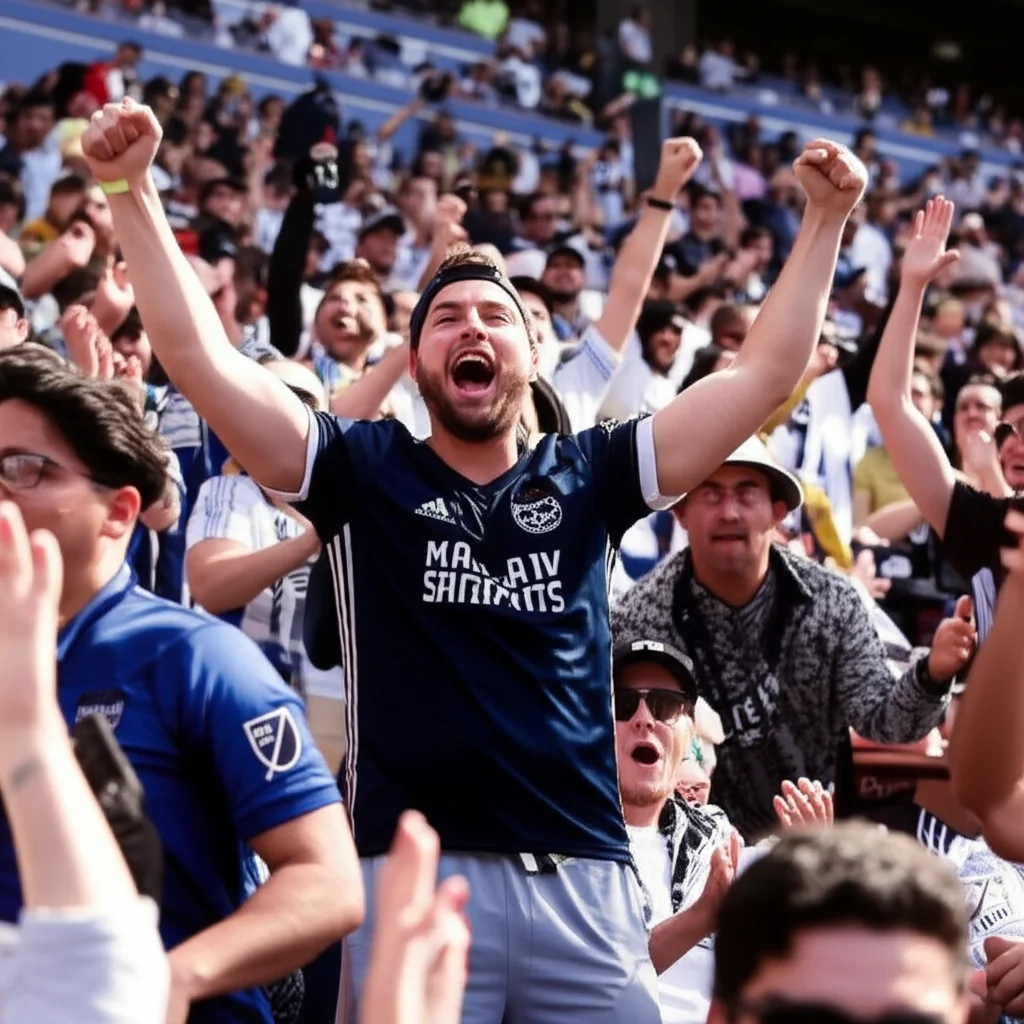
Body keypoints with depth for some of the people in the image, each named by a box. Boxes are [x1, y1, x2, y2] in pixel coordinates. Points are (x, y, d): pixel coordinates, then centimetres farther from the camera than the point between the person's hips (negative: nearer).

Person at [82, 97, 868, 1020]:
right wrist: (133, 190, -5)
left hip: (583, 878, 2)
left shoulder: (587, 475, 13)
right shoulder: (365, 470, 9)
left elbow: (767, 372, 12)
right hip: (412, 874, -2)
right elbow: (200, 358, 0)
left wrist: (825, 219, 8)